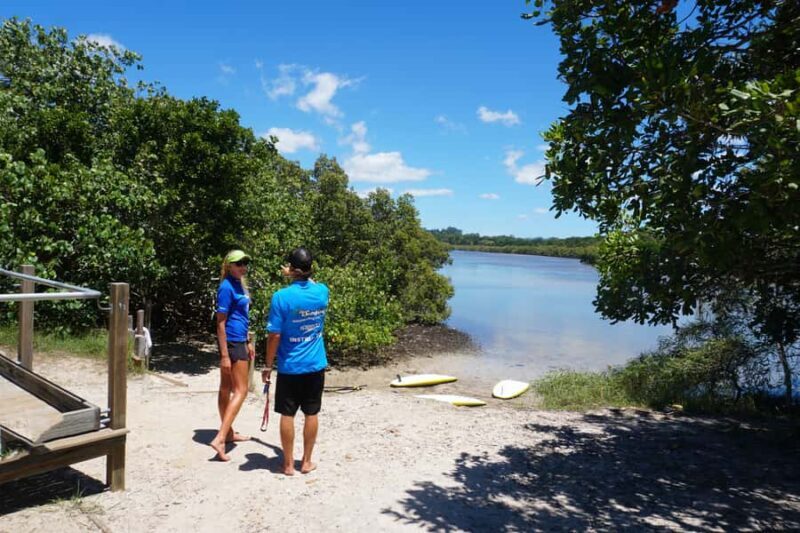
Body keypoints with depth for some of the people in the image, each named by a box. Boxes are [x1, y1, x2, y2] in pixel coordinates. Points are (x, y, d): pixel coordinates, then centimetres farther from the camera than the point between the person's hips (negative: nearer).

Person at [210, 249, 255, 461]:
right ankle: (220, 438, -9)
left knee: (227, 388, 16)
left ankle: (228, 432, 28)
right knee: (241, 390, -8)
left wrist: (249, 342, 21)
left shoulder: (239, 285, 12)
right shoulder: (227, 287, -15)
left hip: (239, 341, 9)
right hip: (232, 342, -9)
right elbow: (220, 323, -18)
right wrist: (225, 355, -20)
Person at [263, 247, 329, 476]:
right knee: (311, 414, 12)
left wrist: (268, 365, -3)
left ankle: (288, 464, 18)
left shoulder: (281, 297, -16)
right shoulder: (322, 292, -4)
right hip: (316, 365, 3)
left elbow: (274, 336, -13)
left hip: (289, 367, -3)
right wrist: (294, 277, 26)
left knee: (287, 415, 9)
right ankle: (306, 461, 23)